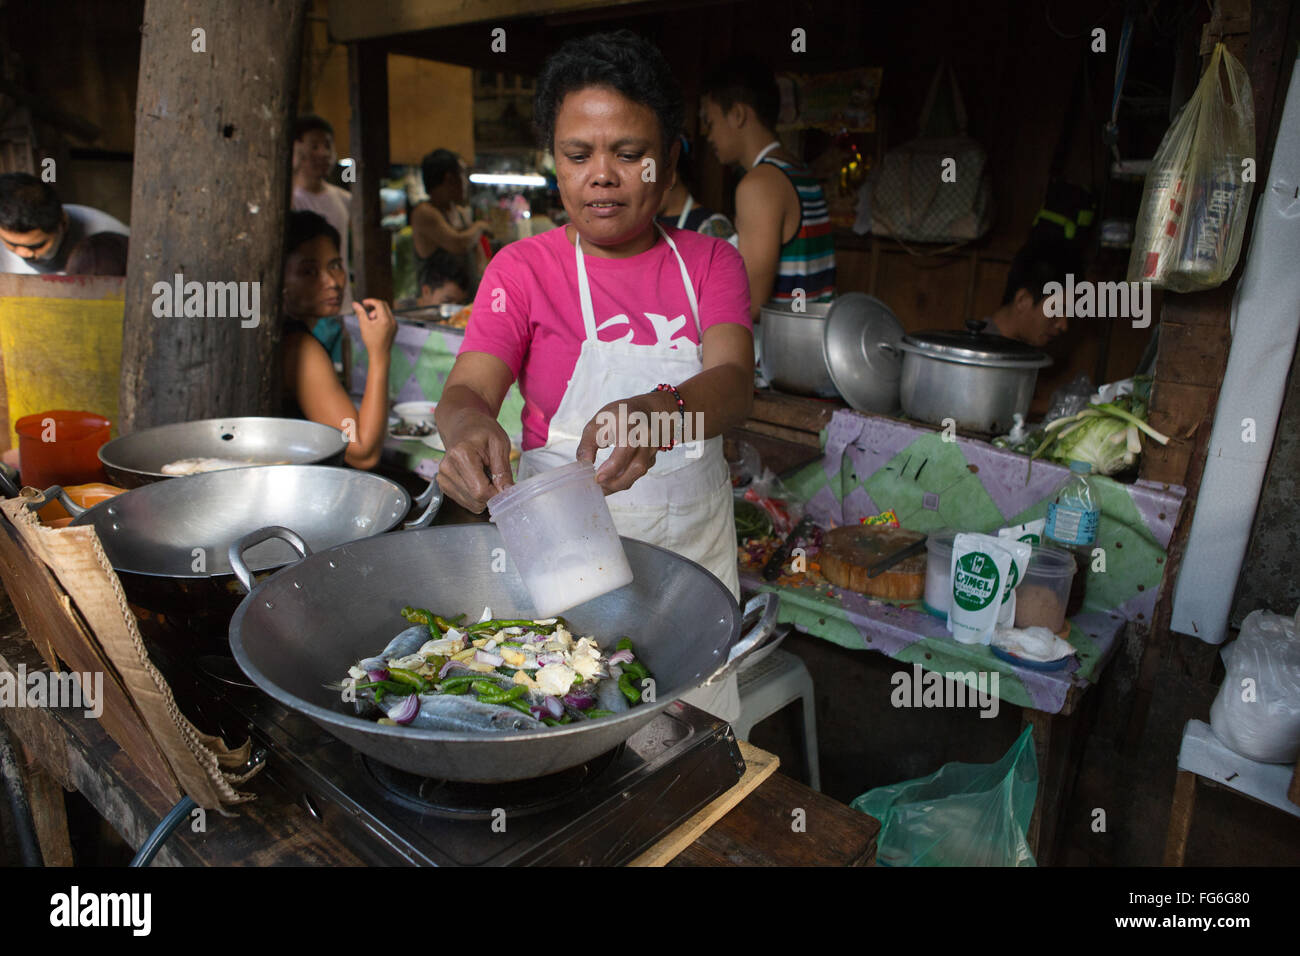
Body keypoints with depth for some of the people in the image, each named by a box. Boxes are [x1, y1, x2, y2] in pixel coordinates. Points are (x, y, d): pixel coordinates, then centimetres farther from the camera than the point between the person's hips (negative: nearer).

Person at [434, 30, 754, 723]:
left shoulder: (710, 262, 2)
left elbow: (733, 384, -15)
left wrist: (657, 413, -38)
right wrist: (471, 430, -36)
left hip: (693, 541, 2)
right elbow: (466, 390, -11)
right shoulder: (522, 269, -1)